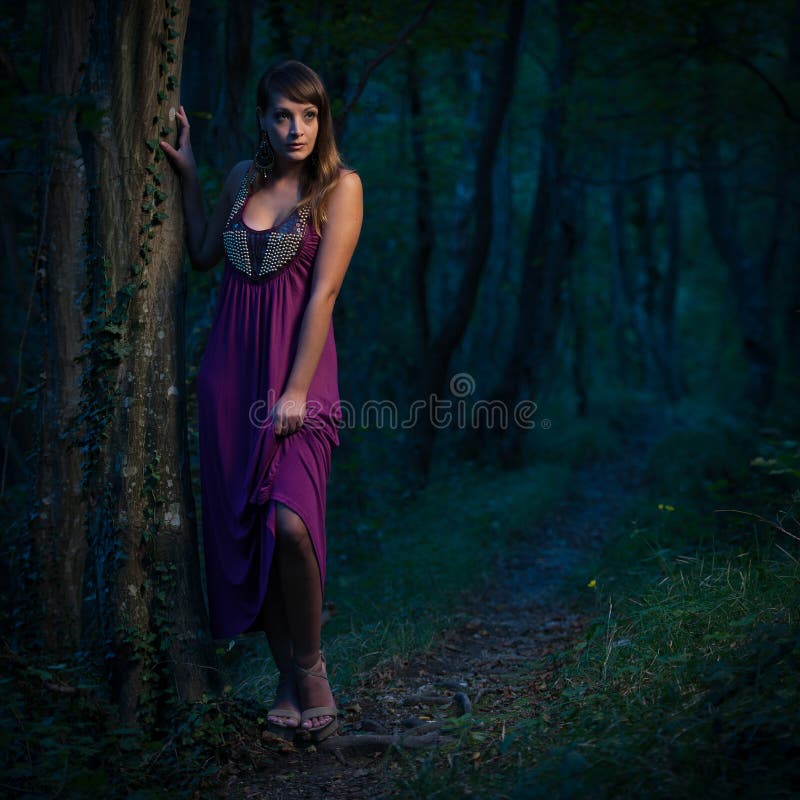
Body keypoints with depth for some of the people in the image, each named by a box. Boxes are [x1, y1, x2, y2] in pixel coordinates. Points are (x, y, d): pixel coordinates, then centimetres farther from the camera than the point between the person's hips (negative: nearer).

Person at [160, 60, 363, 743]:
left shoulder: (340, 185, -4)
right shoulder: (244, 176, 11)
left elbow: (324, 292, -11)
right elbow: (203, 255, 23)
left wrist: (296, 392, -16)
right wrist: (188, 174, 16)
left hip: (299, 368, -5)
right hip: (232, 369, 5)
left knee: (289, 520, -21)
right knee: (241, 526, 4)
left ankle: (310, 664, 2)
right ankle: (288, 677, 18)